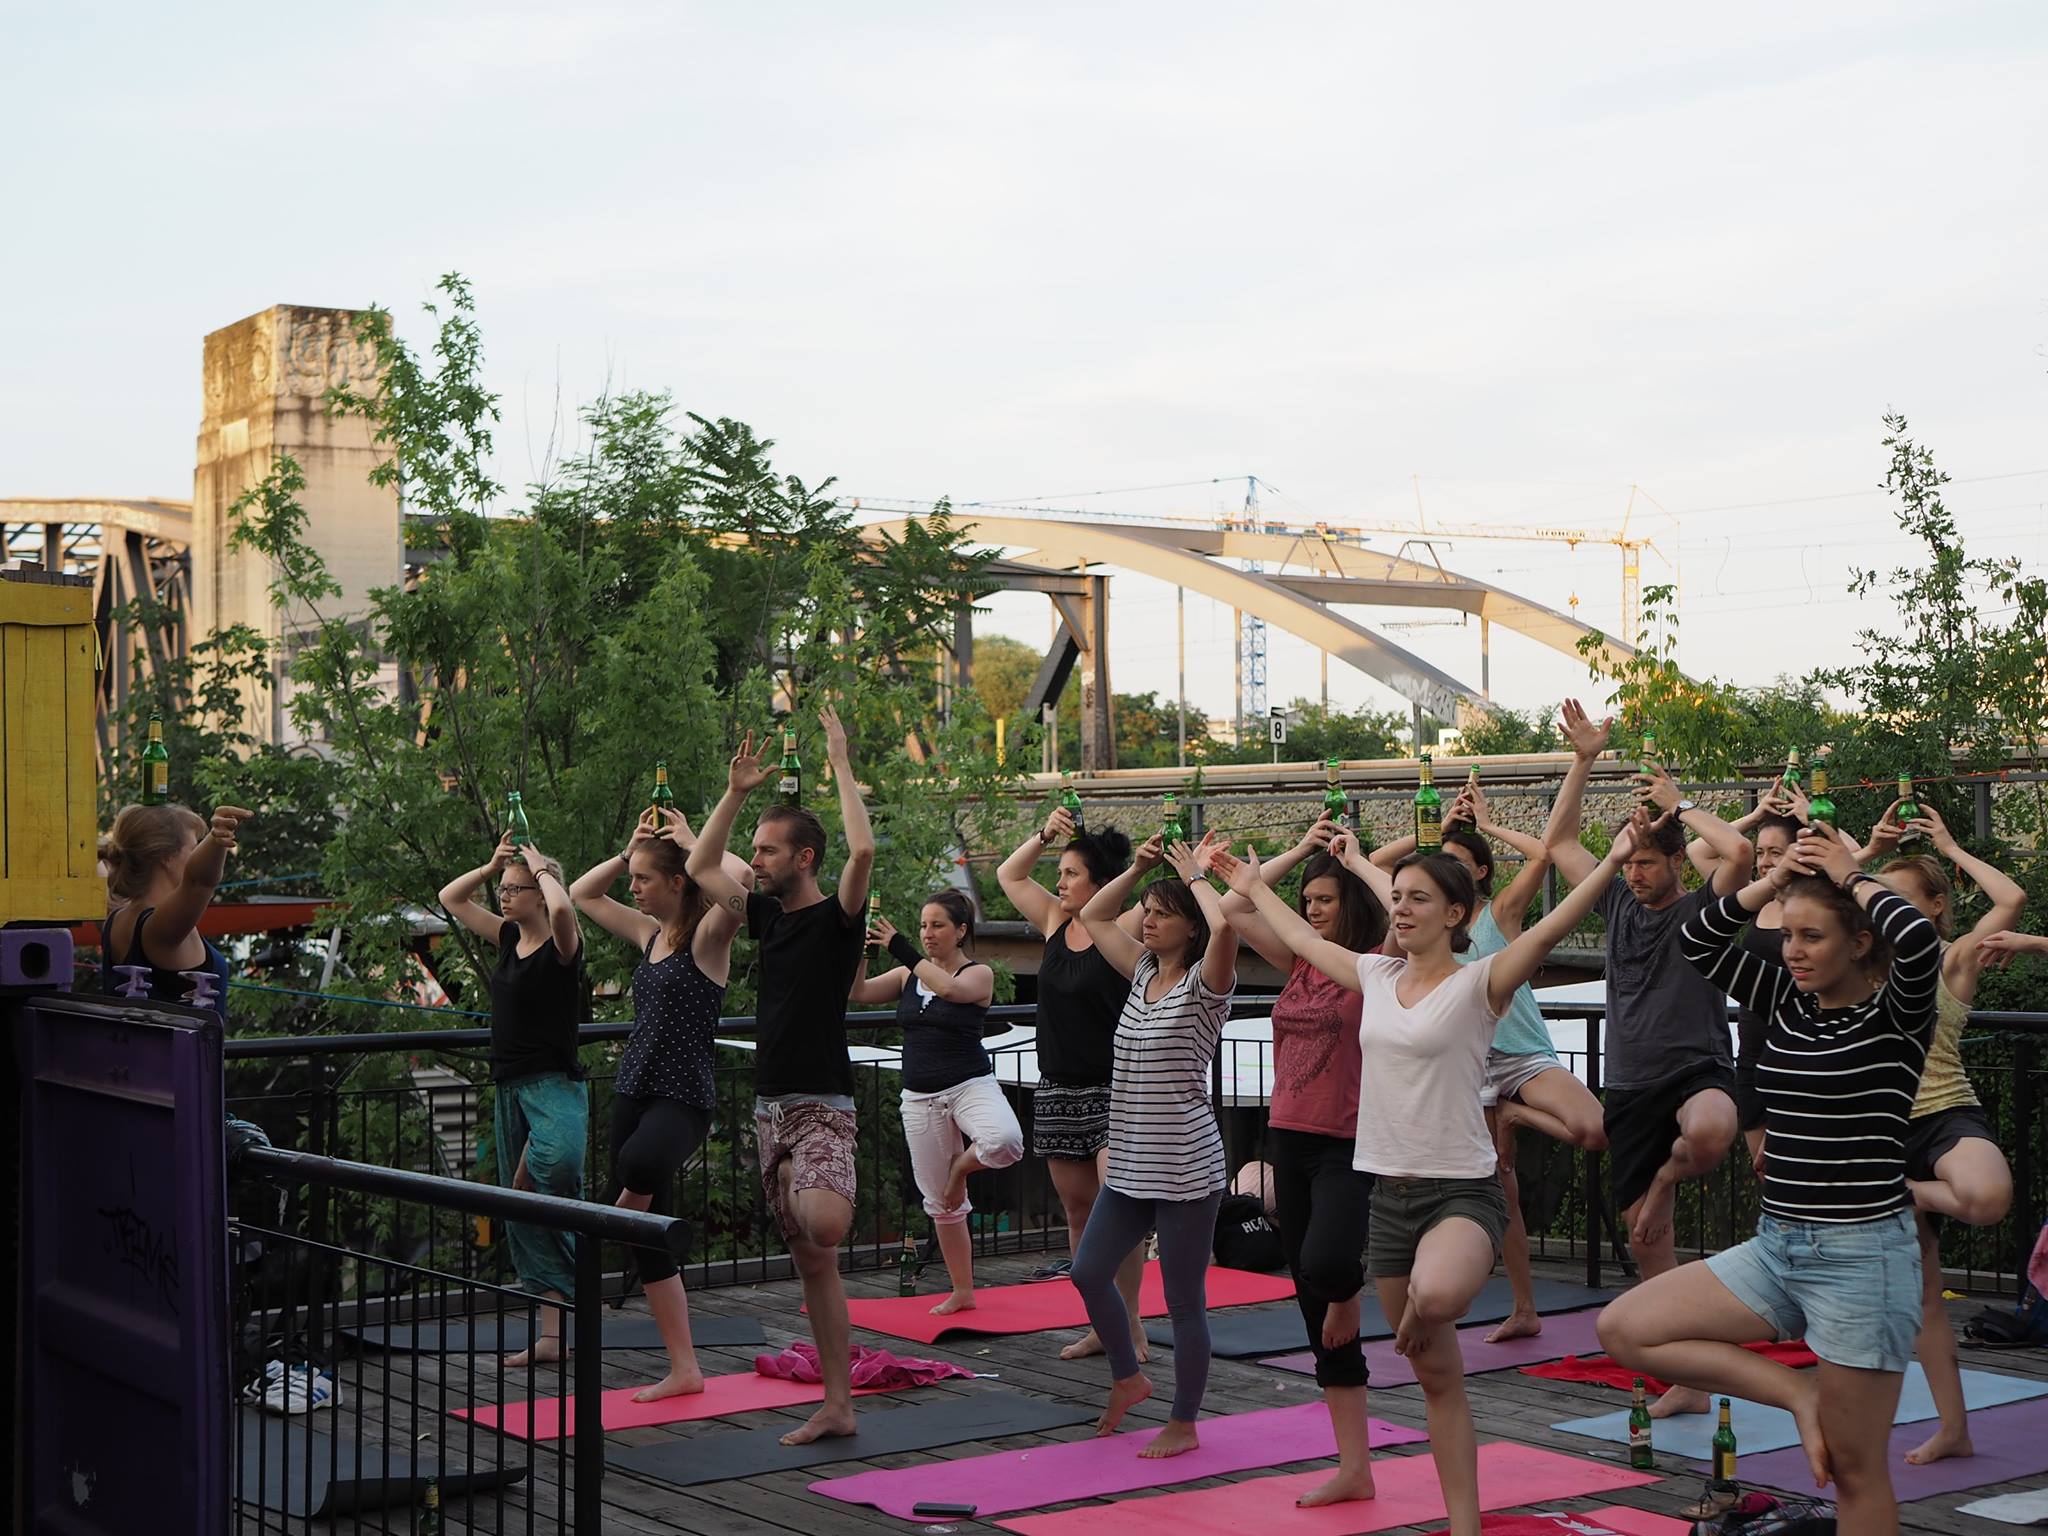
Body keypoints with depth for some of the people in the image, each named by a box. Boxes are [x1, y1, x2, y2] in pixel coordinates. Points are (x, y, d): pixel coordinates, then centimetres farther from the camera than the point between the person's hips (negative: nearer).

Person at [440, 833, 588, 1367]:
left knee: (554, 1161, -42)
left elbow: (562, 908, -32)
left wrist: (541, 866, -14)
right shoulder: (508, 939, 13)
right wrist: (491, 866, 10)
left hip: (555, 1086, -8)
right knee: (522, 1215, 8)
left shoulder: (561, 943, -8)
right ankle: (551, 1334, 12)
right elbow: (450, 898, 23)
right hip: (510, 1087, 8)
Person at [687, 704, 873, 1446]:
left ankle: (834, 1189, -3)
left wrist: (841, 764, -19)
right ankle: (837, 1405, 14)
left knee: (822, 1226, -37)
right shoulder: (767, 914, 12)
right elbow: (701, 867, 21)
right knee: (812, 1264, 9)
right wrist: (736, 792, 13)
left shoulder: (837, 917, -8)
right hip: (770, 1105, 7)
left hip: (822, 1105, -7)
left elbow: (864, 849, -27)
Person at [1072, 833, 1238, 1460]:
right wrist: (1141, 865, 11)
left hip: (1186, 1169, -7)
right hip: (1130, 1166, 8)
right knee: (1088, 1272, 10)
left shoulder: (1204, 984, -10)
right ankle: (1127, 1377, 32)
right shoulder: (1143, 973, 11)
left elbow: (1223, 925, -31)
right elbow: (1094, 917, 20)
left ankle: (1183, 1423, 14)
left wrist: (1195, 874, -14)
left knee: (1184, 1300, 2)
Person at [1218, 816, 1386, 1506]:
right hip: (1291, 1139, 7)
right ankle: (1354, 1469, 15)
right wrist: (1298, 851, 12)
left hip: (1352, 1145, -7)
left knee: (1323, 1265, -31)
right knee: (1318, 1312, 8)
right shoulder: (1301, 962, 12)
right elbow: (1233, 908, 13)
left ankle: (1350, 1289, 11)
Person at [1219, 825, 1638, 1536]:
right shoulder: (1376, 976, 10)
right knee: (1438, 1378, 10)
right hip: (1389, 1194, 6)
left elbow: (1552, 927, -21)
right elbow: (1302, 938, 27)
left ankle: (1420, 1323, -2)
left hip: (1462, 1190, -6)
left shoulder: (1479, 983, -7)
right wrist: (1251, 886, 37)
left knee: (1435, 1296, -38)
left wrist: (1608, 865, -33)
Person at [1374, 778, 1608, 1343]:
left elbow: (1543, 853, -19)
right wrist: (1440, 827, 1)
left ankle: (1519, 1115, 1)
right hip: (1473, 1066, 4)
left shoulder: (1501, 911, -3)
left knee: (1594, 1133, -29)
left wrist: (1487, 825, -6)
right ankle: (1524, 1312, 15)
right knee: (1502, 1190, 7)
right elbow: (1374, 865, 4)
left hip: (1525, 1056, -4)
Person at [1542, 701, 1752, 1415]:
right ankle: (1684, 1380, 15)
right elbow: (1558, 842, 15)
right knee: (1645, 1238, 6)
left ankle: (1671, 1174, -8)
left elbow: (1739, 850, -22)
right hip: (1631, 1087, 6)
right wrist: (1583, 761, 8)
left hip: (1697, 1070, -6)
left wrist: (1678, 805, -8)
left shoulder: (1703, 909, -3)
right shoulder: (1618, 904, 12)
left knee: (1710, 1131, -44)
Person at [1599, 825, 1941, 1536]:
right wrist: (1776, 877, 0)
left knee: (1855, 1469, 1)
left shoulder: (1895, 1015, -9)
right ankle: (1799, 1394, 4)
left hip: (1863, 1256, -7)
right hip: (1775, 1246, 7)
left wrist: (1853, 877, -14)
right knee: (1622, 1328, -4)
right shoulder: (1787, 1002, 8)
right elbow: (1696, 940, 10)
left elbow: (1919, 940, -30)